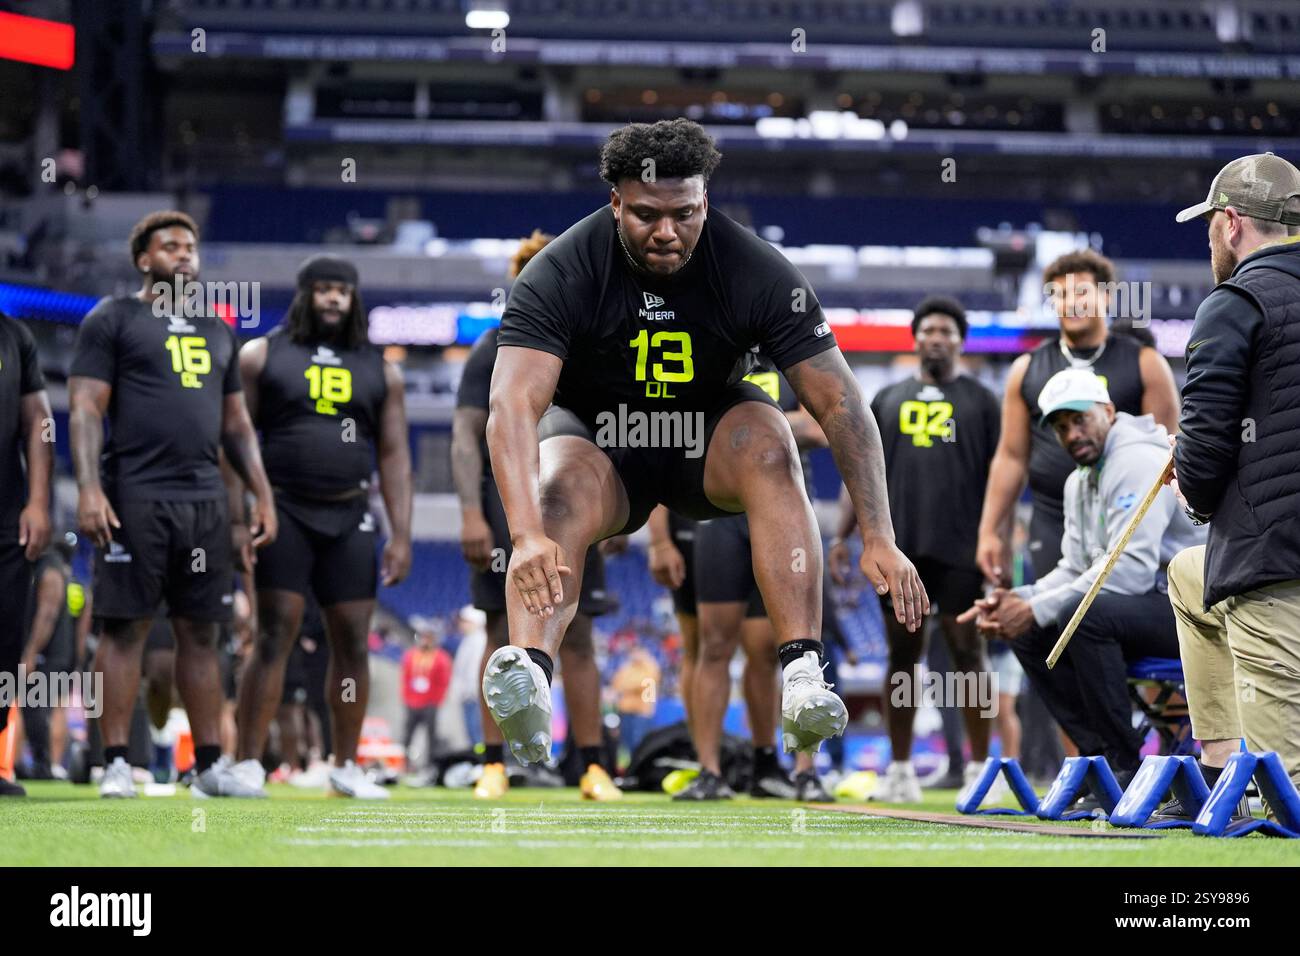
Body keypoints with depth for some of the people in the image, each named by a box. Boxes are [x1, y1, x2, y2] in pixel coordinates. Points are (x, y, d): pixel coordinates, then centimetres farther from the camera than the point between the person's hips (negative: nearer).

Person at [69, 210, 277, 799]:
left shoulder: (216, 331, 20)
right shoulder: (113, 320, 2)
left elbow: (236, 423, 22)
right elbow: (85, 409, -5)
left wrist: (262, 495, 14)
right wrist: (89, 490, -16)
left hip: (205, 500, 5)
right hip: (136, 499, -5)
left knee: (201, 633, 7)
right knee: (126, 628, -4)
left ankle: (210, 765, 11)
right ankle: (116, 765, -1)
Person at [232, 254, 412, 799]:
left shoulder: (381, 371, 13)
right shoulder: (262, 357, 5)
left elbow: (394, 456, 12)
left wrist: (401, 536, 4)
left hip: (350, 519, 3)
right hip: (284, 513, -3)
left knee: (353, 641, 2)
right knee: (275, 636, -9)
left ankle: (345, 767, 11)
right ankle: (249, 764, -7)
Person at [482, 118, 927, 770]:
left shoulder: (756, 272, -21)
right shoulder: (559, 274, -24)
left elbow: (840, 403, -20)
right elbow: (512, 405, -36)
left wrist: (878, 539, -30)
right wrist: (527, 537, -52)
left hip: (709, 441, 1)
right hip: (595, 439, -1)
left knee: (768, 441, -32)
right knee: (562, 493, -34)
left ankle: (803, 676, -41)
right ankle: (528, 673, -57)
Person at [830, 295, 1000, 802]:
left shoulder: (979, 400, 8)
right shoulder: (888, 400, 16)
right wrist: (842, 534, 6)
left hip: (959, 550, -3)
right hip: (899, 546, 3)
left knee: (967, 651, -3)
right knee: (902, 654, 5)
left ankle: (980, 769, 2)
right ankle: (900, 770, 10)